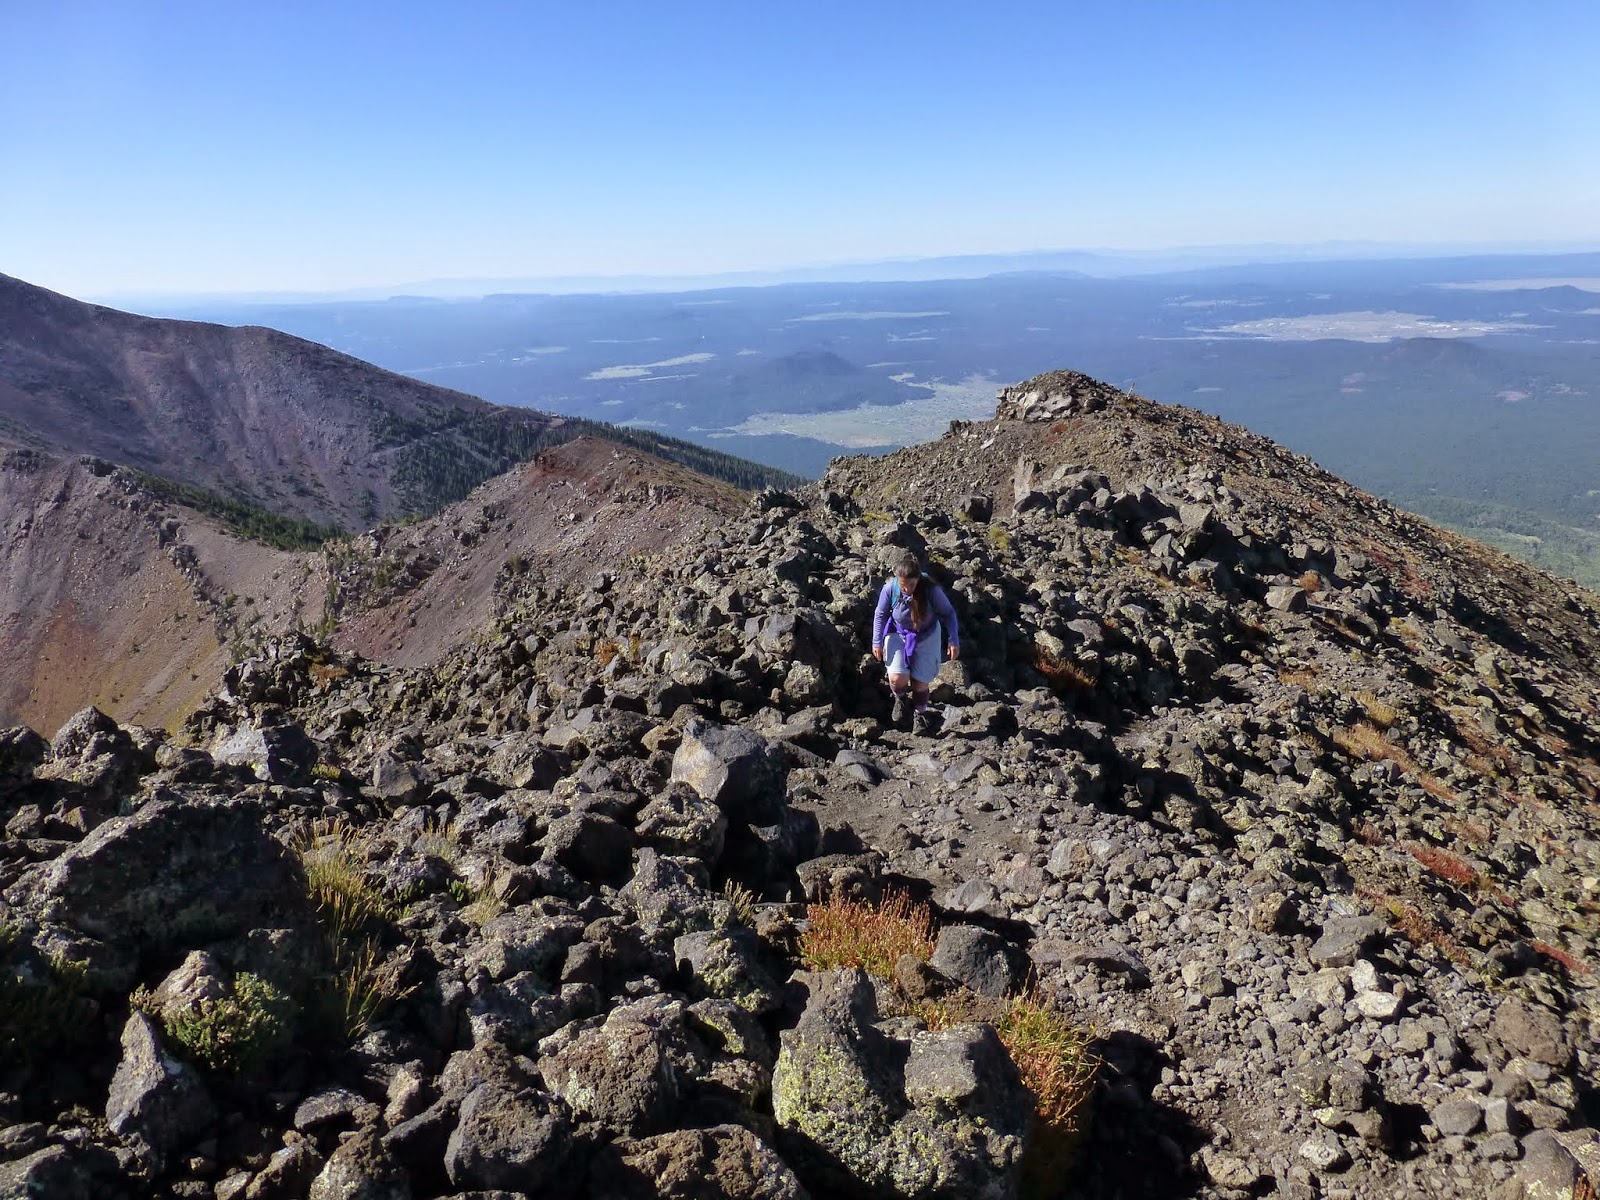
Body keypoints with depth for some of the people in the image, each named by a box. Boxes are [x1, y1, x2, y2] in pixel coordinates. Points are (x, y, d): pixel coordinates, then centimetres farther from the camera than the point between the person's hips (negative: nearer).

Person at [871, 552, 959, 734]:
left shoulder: (931, 589, -30)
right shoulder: (890, 589, -26)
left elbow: (948, 613, -14)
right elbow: (880, 615, -8)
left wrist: (954, 641, -13)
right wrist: (877, 642, -3)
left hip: (926, 637, 0)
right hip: (899, 635, 1)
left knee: (920, 682, 2)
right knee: (897, 679, -14)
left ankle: (919, 714, 34)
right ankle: (900, 699, 25)